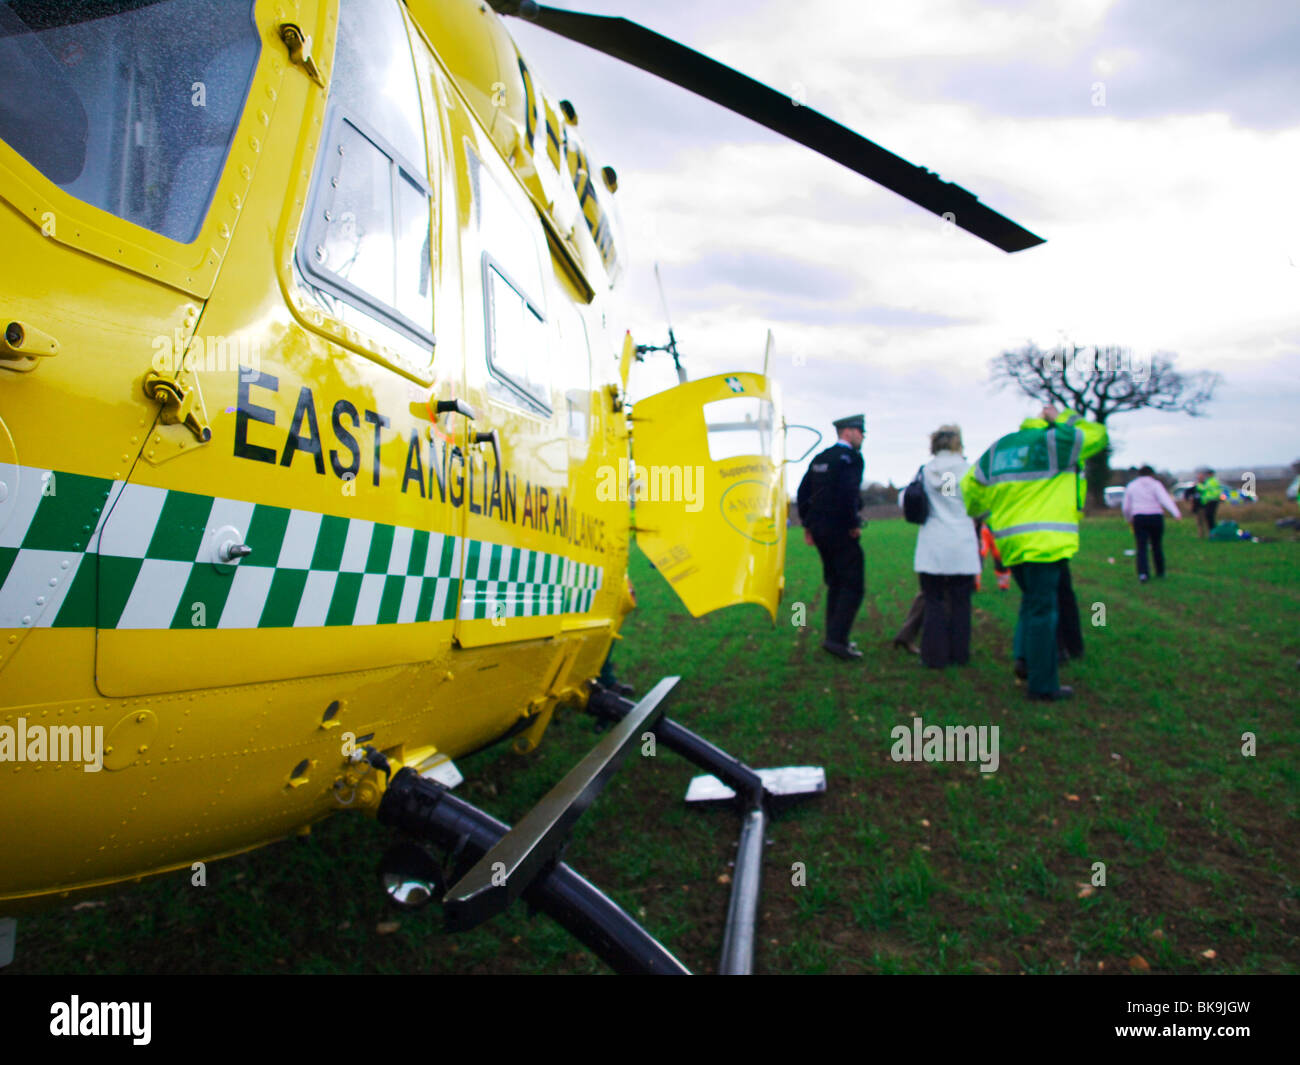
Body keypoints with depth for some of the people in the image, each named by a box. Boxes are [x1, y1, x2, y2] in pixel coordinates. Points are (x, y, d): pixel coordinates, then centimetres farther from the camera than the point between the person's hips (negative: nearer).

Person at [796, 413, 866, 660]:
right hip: (840, 530, -8)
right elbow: (848, 492, -24)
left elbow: (803, 492, 15)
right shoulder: (851, 457, -10)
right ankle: (837, 638, -11)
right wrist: (854, 524, -14)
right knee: (852, 586, -4)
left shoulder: (820, 458, 15)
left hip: (819, 529, 8)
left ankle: (834, 637, 21)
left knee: (835, 584, 17)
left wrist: (807, 524, 18)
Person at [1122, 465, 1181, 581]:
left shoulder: (1131, 485, 11)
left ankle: (1143, 573, -19)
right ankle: (1160, 571, 22)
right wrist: (1176, 513, -27)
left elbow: (1126, 507, 11)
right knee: (1157, 545, 14)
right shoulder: (1155, 484, 2)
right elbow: (1165, 499, -16)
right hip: (1156, 517, -1)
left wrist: (1129, 519, 27)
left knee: (1141, 547, -3)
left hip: (1139, 518, 1)